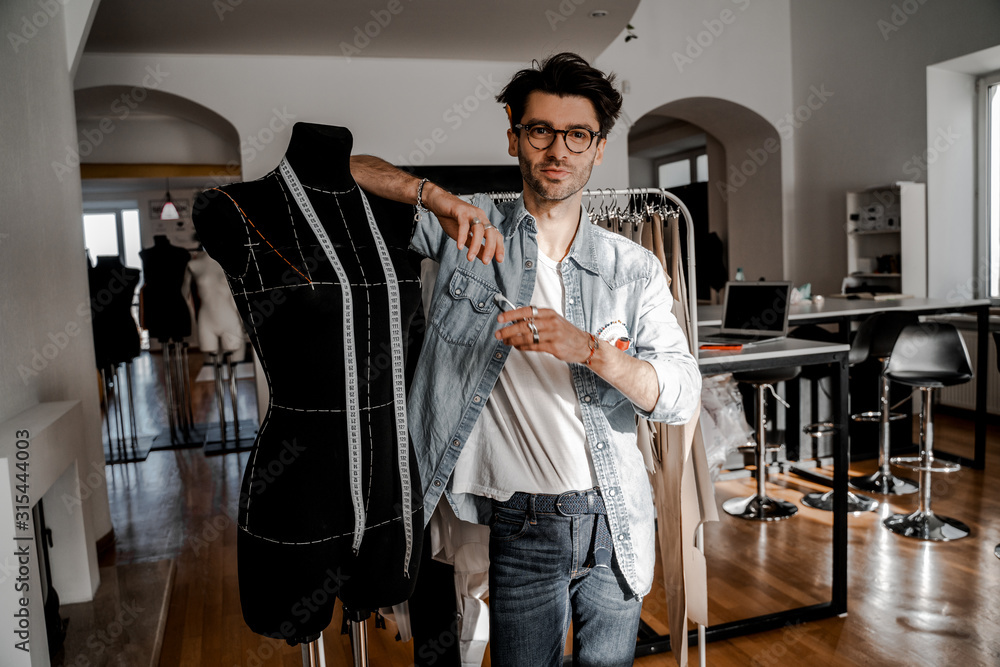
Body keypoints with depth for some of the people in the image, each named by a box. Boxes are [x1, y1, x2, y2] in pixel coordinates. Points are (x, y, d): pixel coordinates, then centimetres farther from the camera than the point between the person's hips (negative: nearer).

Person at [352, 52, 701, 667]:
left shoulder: (635, 268, 1)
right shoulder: (471, 229, -1)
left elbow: (682, 396, -8)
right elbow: (341, 168, -2)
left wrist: (589, 349, -25)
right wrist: (435, 196, -19)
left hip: (618, 526, 3)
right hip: (522, 530, -2)